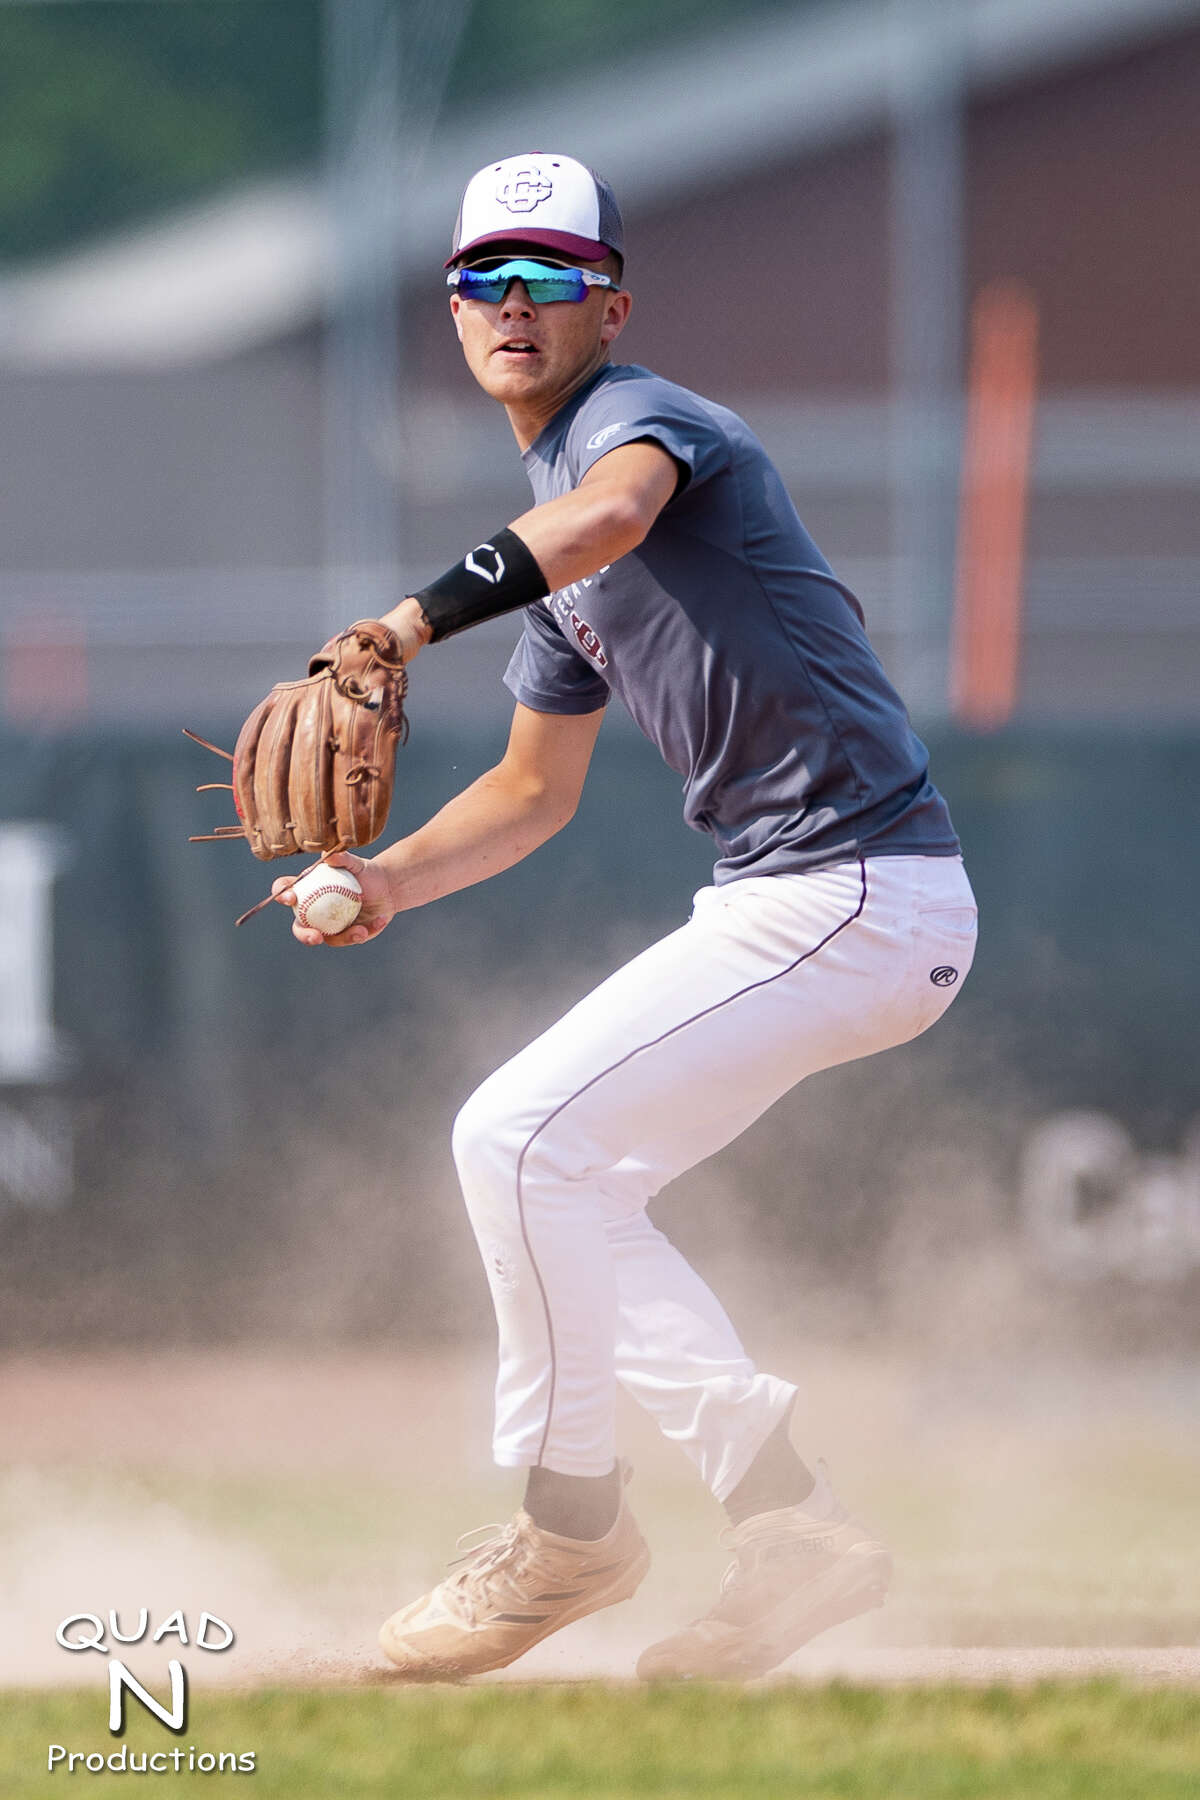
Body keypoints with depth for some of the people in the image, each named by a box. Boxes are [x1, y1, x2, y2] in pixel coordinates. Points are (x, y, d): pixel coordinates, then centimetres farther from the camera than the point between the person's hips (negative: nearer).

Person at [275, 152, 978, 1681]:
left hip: (853, 893, -10)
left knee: (520, 1138, -15)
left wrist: (419, 619, -50)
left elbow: (619, 510, -35)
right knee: (556, 1177, 13)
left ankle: (570, 1524, -3)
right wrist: (388, 883, 8)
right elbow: (535, 790, 26)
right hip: (778, 907, 10)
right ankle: (793, 1534, 12)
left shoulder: (638, 412, -9)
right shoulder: (561, 536, 20)